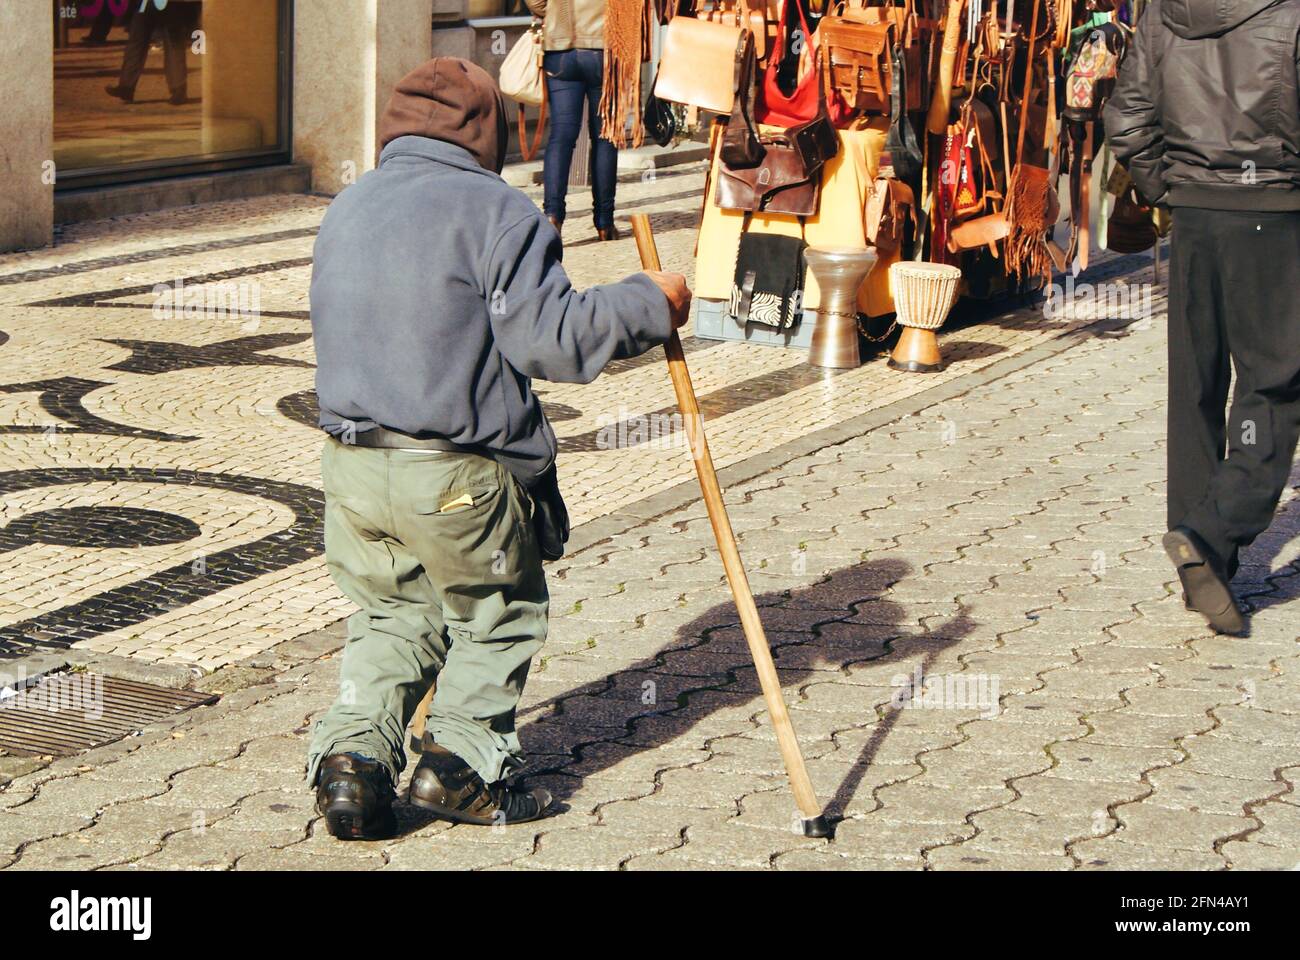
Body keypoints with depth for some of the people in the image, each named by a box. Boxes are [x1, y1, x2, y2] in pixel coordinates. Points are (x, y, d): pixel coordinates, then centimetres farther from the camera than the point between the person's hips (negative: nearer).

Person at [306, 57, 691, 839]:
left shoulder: (344, 212, 15)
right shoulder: (493, 209, -8)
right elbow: (551, 336, -14)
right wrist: (650, 305, -1)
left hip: (351, 461, 6)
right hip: (458, 474, -6)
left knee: (392, 617, 20)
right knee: (501, 613, 16)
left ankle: (353, 748, 3)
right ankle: (465, 759, 8)